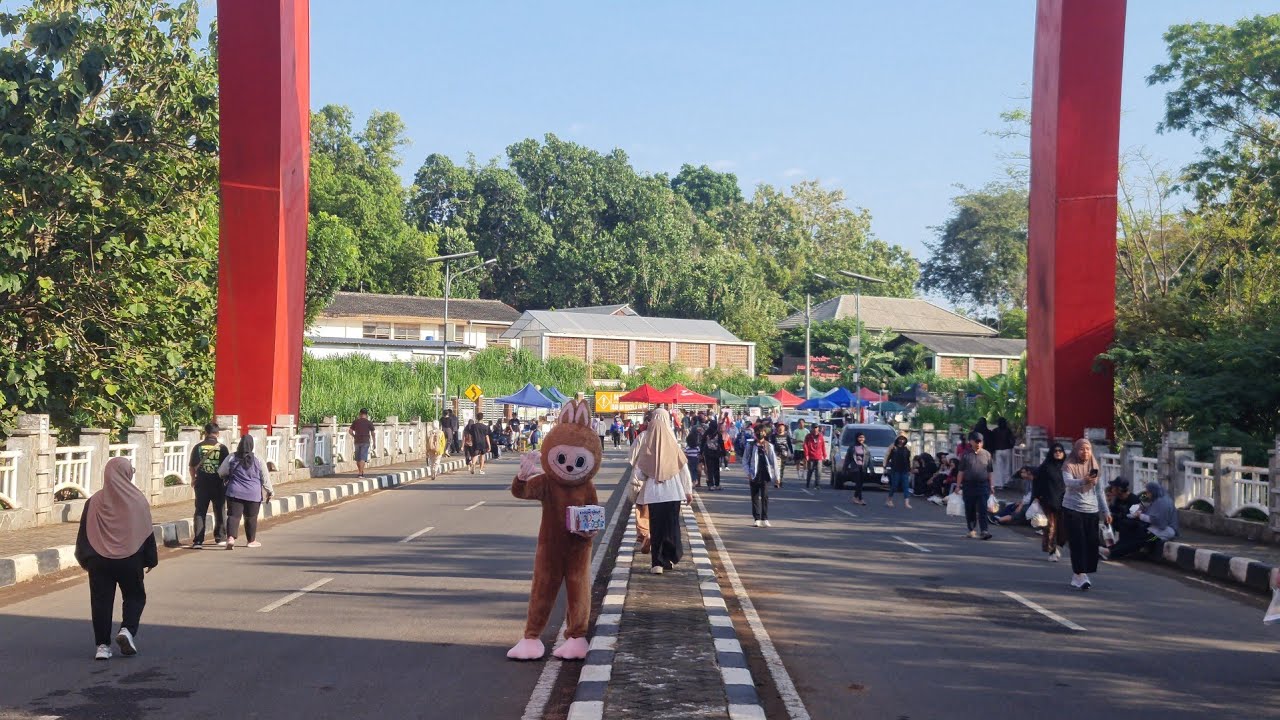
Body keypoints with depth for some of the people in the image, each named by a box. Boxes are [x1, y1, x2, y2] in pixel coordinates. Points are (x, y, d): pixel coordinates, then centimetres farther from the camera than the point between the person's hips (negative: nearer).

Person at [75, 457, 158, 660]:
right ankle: (127, 630, -6)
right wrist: (150, 559, 12)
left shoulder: (94, 501, -2)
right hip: (130, 560, -1)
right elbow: (147, 533, 1)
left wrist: (85, 560, 16)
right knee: (135, 597, 15)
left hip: (99, 561, 1)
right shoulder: (138, 500, -4)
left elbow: (84, 534, 4)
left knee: (101, 601, 8)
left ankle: (102, 645, 6)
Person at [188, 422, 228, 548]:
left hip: (202, 483, 0)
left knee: (200, 511, 4)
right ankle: (219, 538, 23)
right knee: (219, 511, 15)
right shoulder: (222, 448, -4)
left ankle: (198, 540, -4)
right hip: (218, 484, 0)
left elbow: (192, 466, 2)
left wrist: (193, 479, 19)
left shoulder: (198, 447, -2)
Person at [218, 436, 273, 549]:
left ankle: (230, 537, -21)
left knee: (233, 515, -1)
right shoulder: (258, 460, -3)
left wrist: (227, 479, 27)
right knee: (251, 517, 12)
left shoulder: (231, 458, -1)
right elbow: (265, 478, 3)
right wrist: (270, 491, 15)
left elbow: (220, 473, 7)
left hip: (235, 493, 0)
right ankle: (251, 540, 23)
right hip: (253, 494, 0)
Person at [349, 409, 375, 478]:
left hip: (357, 441, 2)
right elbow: (372, 433, 0)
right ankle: (361, 473, -15)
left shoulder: (355, 421, 3)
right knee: (363, 458, -6)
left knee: (358, 458, 16)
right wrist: (373, 442, 9)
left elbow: (350, 431, 0)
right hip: (365, 441, -2)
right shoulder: (369, 422, -2)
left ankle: (361, 472, 26)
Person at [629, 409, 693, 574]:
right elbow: (684, 469, 0)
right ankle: (671, 558, 19)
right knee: (672, 525, 13)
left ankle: (658, 563, 2)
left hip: (653, 493, 0)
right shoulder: (673, 446, -5)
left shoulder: (646, 448, -6)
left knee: (656, 527, 5)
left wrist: (635, 491, 9)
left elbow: (638, 471, -2)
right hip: (673, 492, 0)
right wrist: (688, 491, 9)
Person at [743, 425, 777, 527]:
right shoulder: (750, 446, 5)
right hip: (754, 475, 1)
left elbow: (774, 461, 7)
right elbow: (745, 460, 5)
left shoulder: (769, 446, 7)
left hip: (765, 475, -1)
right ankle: (757, 519, 11)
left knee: (765, 496, -9)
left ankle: (764, 519, -8)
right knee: (755, 497, 4)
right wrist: (748, 473, -6)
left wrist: (776, 475, 3)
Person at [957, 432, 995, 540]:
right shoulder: (965, 455, 3)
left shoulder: (986, 454, 7)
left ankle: (984, 531, -13)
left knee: (982, 509, -8)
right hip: (968, 485, 0)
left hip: (983, 485, 0)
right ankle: (971, 530, 20)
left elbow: (989, 472, 11)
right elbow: (960, 471, 2)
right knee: (970, 509, 8)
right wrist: (958, 485, -2)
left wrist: (991, 485, 8)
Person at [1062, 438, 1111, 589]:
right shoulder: (1069, 466, -4)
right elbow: (1068, 482, -24)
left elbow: (1100, 491, 15)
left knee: (1091, 543, 1)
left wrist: (1106, 511, 13)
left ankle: (1077, 576, 12)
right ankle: (1080, 575, -11)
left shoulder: (1094, 466, 10)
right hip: (1072, 509, -4)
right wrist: (1084, 481, -44)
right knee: (1078, 542, -10)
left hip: (1091, 510, 4)